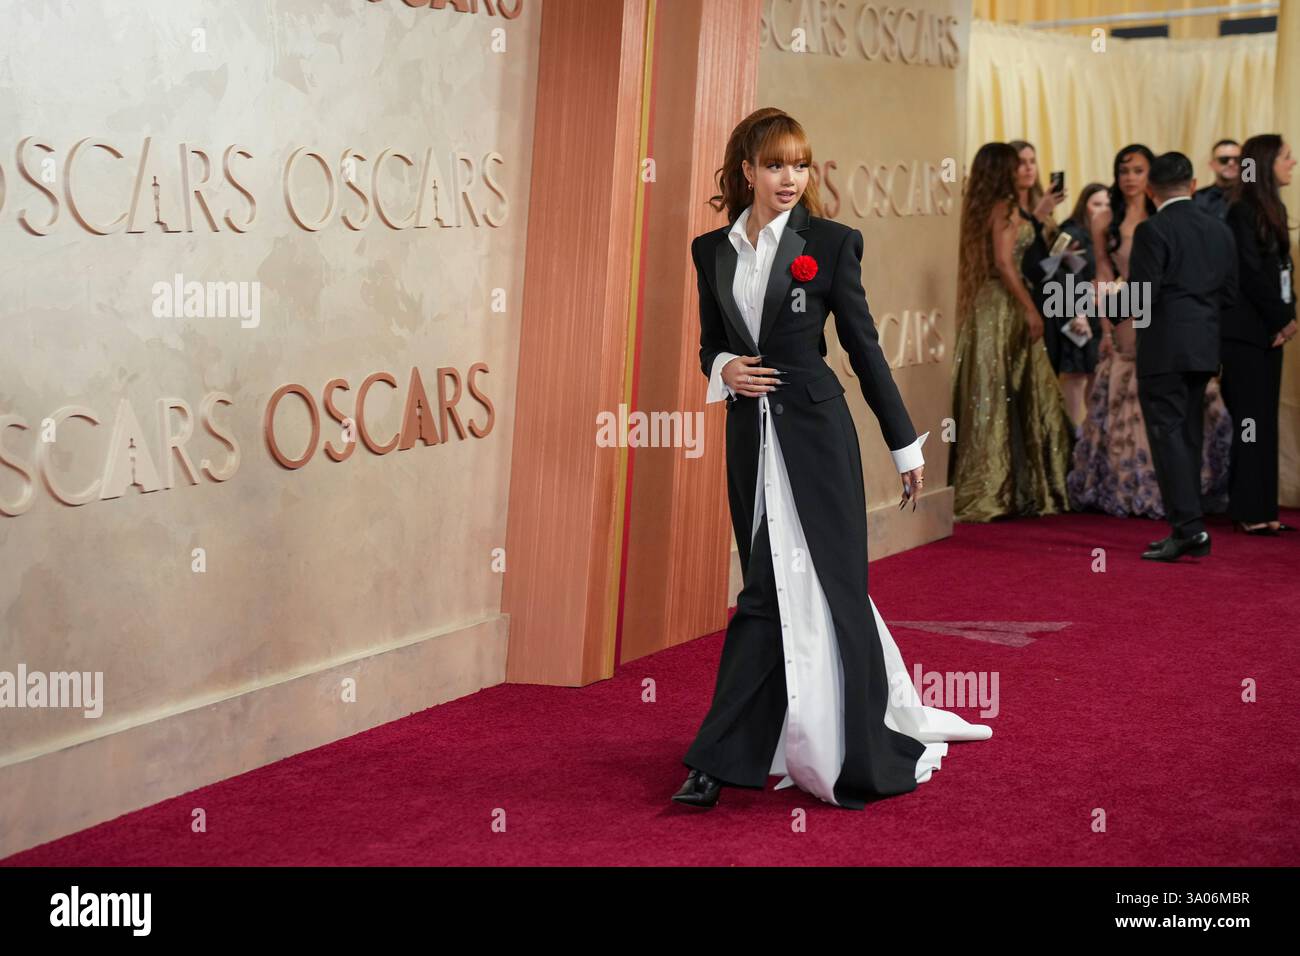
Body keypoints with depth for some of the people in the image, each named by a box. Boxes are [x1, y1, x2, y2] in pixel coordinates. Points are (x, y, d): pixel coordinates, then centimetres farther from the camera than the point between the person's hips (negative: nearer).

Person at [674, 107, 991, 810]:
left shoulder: (829, 243, -2)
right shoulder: (712, 251, 9)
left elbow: (863, 347, 0)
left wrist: (905, 444, 3)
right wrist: (724, 370, -8)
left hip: (816, 433, -3)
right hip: (751, 436, 4)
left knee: (832, 588, -1)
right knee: (767, 590, 8)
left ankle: (860, 758, 8)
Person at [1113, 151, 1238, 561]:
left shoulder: (1152, 231, -12)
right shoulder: (1220, 230, 8)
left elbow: (1140, 296, -16)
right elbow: (1229, 295, 11)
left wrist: (1116, 314, 4)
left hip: (1163, 350, -7)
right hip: (1204, 350, 7)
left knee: (1168, 437, -5)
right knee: (1189, 437, 12)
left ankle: (1188, 526, -13)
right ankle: (1187, 530, 15)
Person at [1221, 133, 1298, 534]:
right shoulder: (1242, 212, -11)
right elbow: (1251, 273, -14)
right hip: (1246, 331, -8)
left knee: (1265, 421, 8)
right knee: (1253, 420, -6)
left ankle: (1263, 509, 11)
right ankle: (1248, 512, 0)